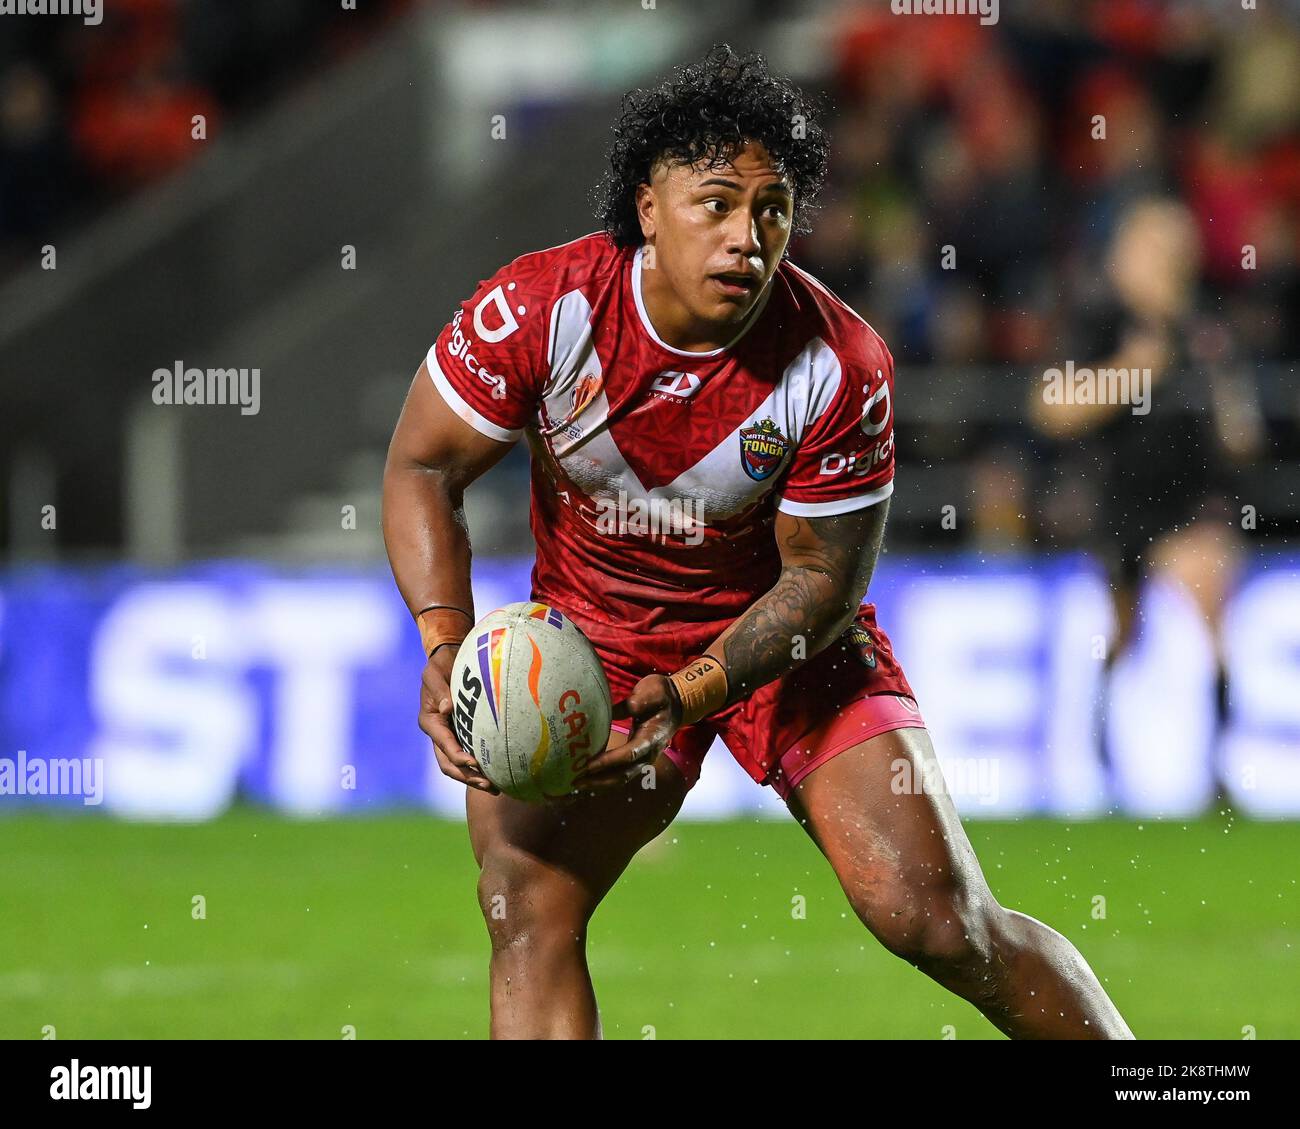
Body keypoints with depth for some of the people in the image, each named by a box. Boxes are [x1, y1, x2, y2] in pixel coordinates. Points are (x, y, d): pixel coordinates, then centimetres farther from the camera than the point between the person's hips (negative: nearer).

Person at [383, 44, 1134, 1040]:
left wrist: (690, 695, -28)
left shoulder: (839, 366, -22)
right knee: (526, 904, -18)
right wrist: (446, 648, -25)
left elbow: (824, 578, -14)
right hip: (594, 645, 1)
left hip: (783, 633, -1)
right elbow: (423, 468, -10)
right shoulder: (540, 308, -21)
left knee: (938, 920, -10)